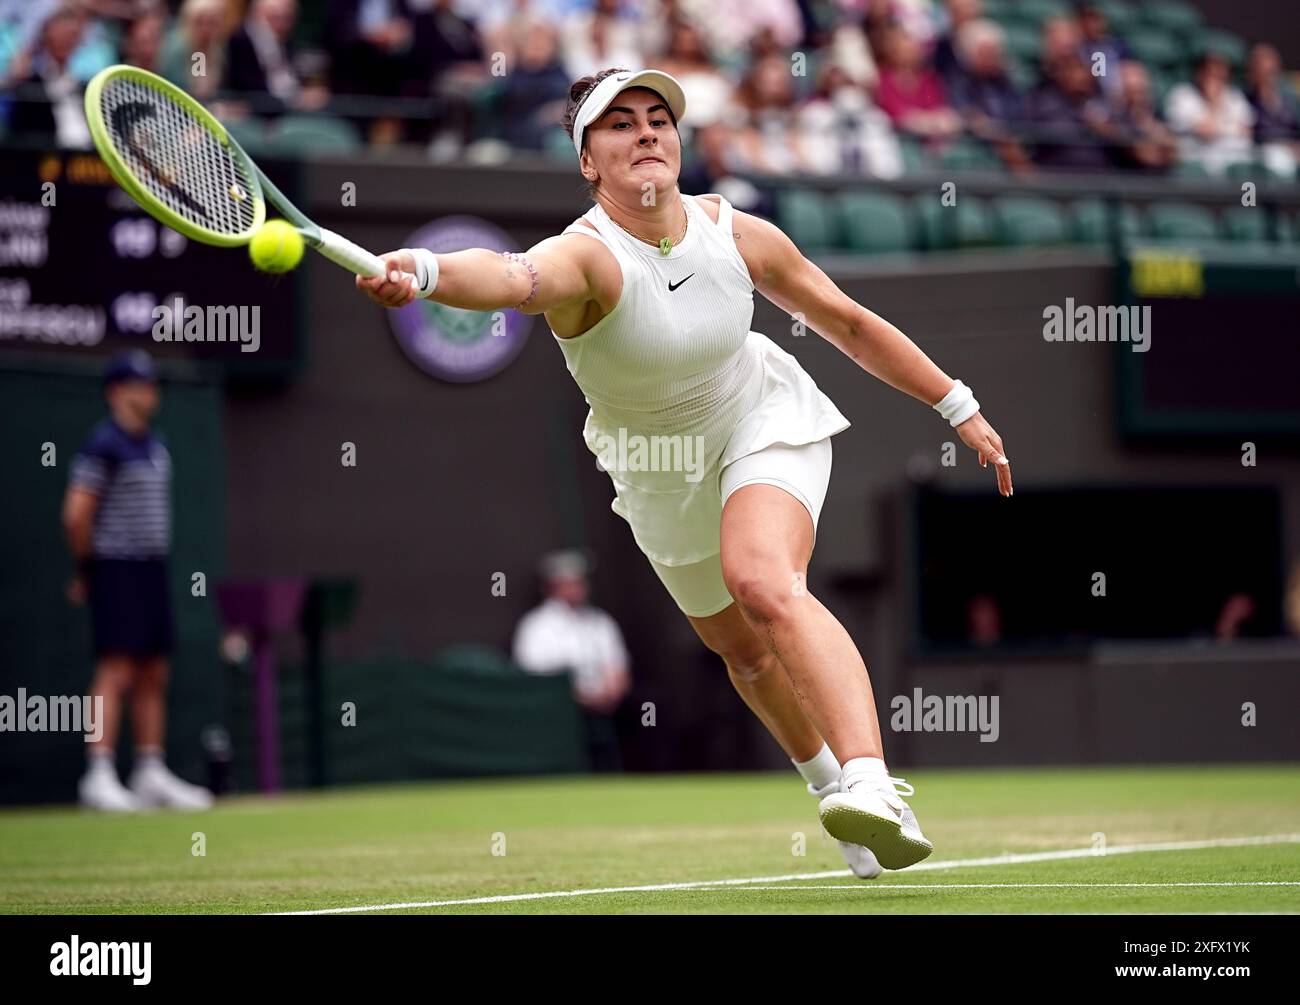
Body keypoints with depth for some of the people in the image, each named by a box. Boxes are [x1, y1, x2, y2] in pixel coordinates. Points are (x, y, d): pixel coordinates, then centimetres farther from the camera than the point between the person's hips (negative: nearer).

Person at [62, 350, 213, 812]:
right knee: (115, 672, -12)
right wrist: (87, 570, -5)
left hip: (153, 570, 8)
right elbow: (77, 513, -15)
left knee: (153, 674, 9)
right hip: (116, 571, -8)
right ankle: (99, 777, -13)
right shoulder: (104, 445, -11)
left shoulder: (155, 448, 15)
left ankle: (152, 774, 14)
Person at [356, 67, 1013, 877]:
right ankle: (831, 780, 47)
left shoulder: (737, 235, -21)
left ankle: (875, 787, -43)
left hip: (765, 422, -1)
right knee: (745, 653, 17)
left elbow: (849, 324, -4)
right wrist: (423, 271, -82)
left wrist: (960, 407, 1)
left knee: (763, 583, -31)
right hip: (661, 474, 1)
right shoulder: (584, 257, -33)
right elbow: (513, 276, -59)